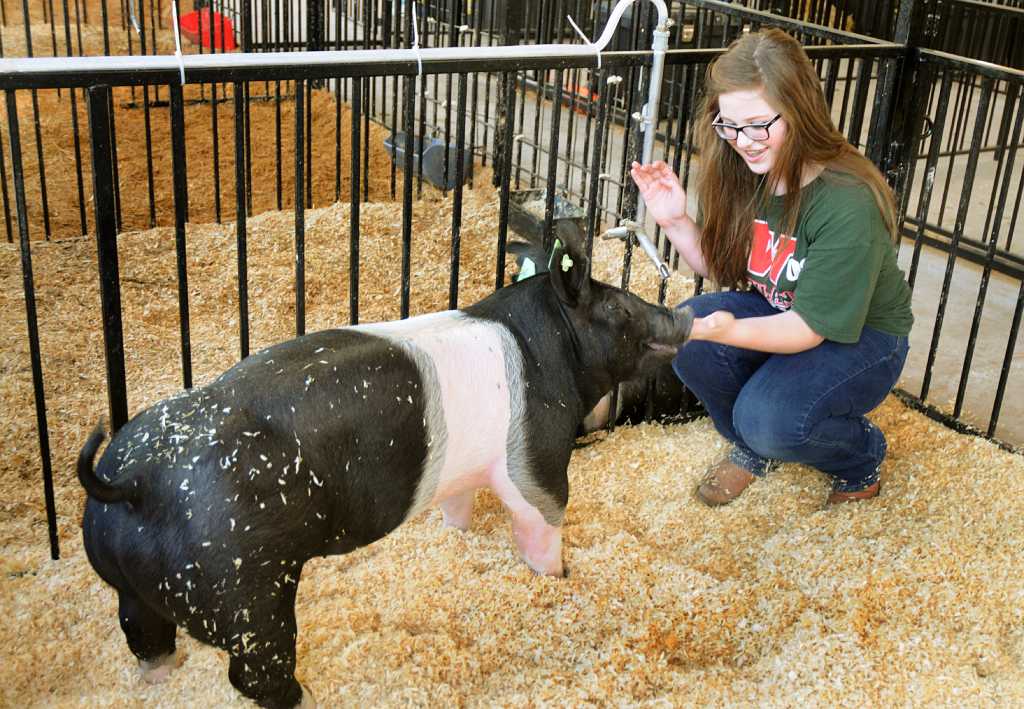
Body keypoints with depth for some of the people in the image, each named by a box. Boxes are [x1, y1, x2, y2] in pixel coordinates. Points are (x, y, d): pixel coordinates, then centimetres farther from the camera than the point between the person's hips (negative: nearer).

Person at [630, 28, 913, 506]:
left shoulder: (848, 205, -31)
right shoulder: (746, 171, -13)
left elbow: (811, 328, -28)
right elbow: (718, 266, 1)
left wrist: (731, 330, -46)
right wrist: (675, 222, -19)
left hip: (860, 337, -5)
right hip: (777, 312, 6)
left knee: (770, 419, -30)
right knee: (688, 339, -23)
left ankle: (862, 457, 6)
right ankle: (752, 448, 6)